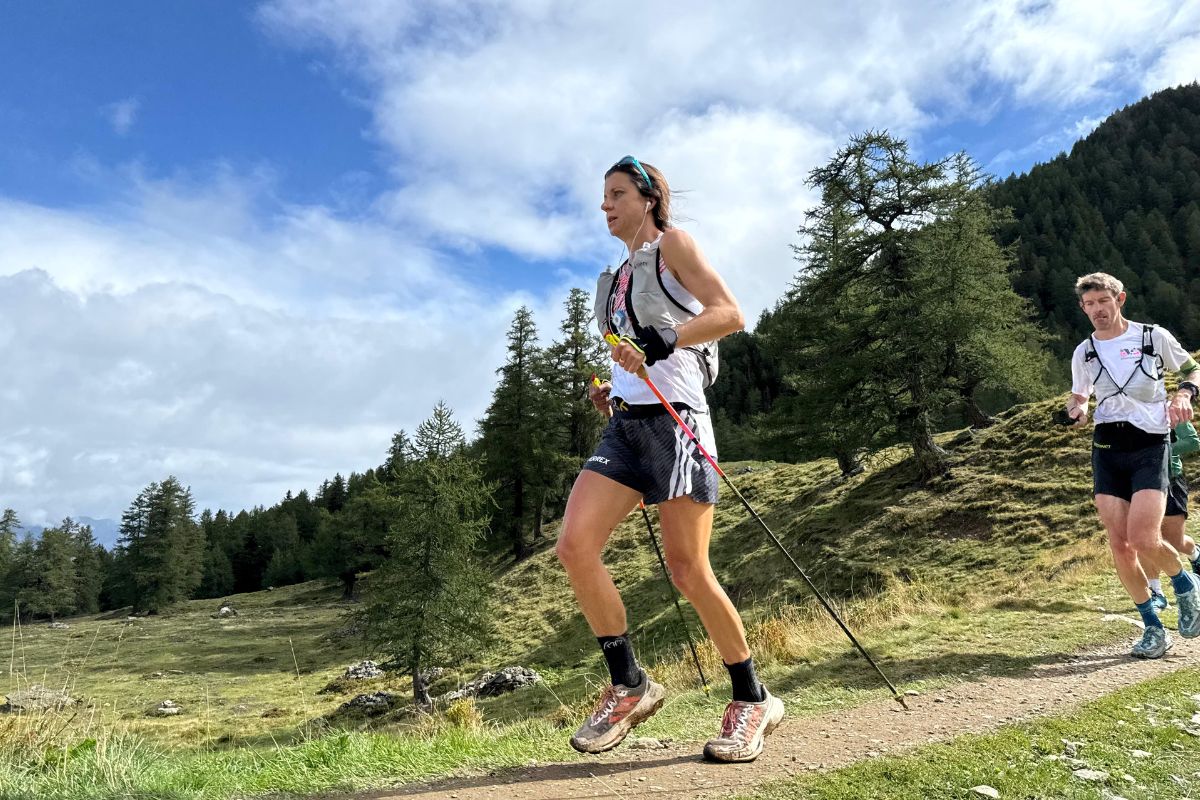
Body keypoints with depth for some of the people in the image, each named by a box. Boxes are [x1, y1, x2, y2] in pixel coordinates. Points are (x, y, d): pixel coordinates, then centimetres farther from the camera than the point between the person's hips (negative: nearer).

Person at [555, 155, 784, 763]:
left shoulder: (672, 244, 4)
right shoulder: (621, 275, 25)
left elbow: (730, 313, -9)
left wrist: (661, 342, -22)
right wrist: (612, 388, 13)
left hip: (673, 416, -7)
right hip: (626, 422, 7)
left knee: (687, 571, -7)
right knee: (574, 545, -10)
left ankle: (752, 700, 13)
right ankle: (629, 686, 4)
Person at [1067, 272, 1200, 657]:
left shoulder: (1154, 336, 0)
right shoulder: (1084, 352, 8)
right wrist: (1076, 411, -2)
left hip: (1150, 446, -3)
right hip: (1106, 449, 3)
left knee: (1144, 540, -18)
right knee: (1119, 546, -2)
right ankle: (1153, 628, 14)